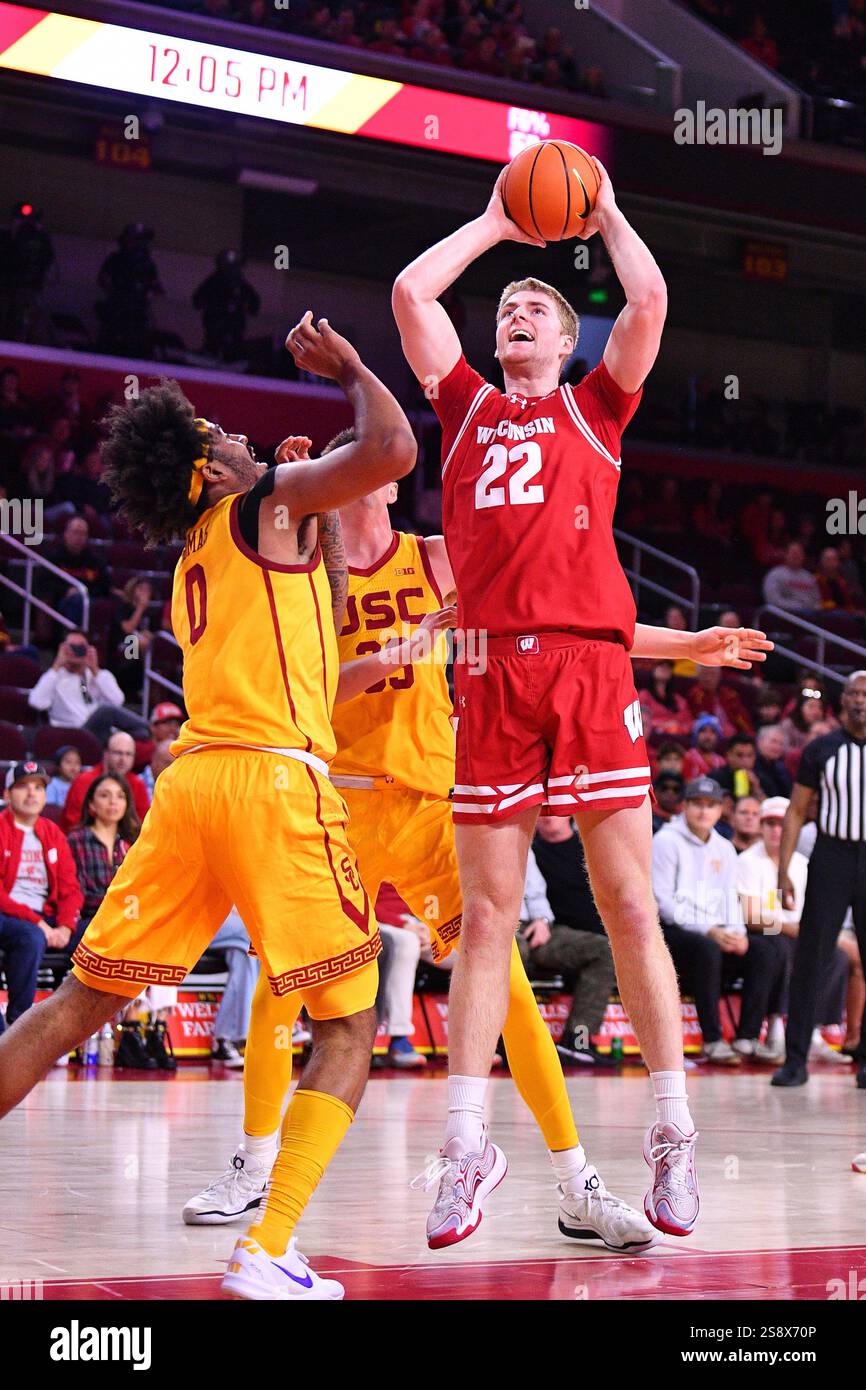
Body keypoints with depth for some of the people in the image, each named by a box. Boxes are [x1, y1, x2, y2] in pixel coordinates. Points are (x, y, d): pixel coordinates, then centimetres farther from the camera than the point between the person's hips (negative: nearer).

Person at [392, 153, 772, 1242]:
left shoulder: (594, 406, 15)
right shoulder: (467, 408, 20)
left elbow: (649, 301, 2)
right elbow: (409, 293, 13)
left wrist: (605, 214, 16)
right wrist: (495, 224, 23)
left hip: (590, 664, -1)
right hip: (492, 674, 2)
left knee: (629, 908, -1)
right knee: (486, 917, 0)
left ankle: (672, 1135, 6)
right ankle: (467, 1147, 2)